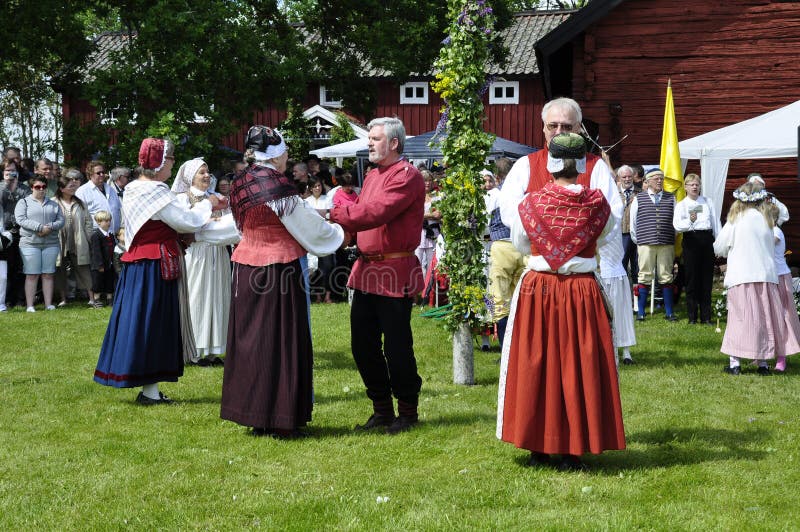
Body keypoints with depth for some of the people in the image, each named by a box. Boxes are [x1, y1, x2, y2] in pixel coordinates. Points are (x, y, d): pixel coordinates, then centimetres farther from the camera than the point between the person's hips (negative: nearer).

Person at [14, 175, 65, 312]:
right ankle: (30, 305, -3)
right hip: (30, 243, -3)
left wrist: (50, 227, -13)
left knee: (48, 274, 3)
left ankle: (49, 304, 6)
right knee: (31, 275, -5)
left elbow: (61, 220, 8)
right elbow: (21, 219, -7)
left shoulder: (53, 204, 18)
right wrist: (40, 227, -17)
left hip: (51, 243, 3)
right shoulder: (23, 202, 7)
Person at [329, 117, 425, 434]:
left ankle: (408, 412, 16)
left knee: (396, 347, -1)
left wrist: (334, 215, -21)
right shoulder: (372, 176, 18)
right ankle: (382, 410, 24)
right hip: (367, 269, 9)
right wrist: (342, 229, -6)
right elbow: (360, 214, 14)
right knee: (362, 344, 11)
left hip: (395, 272, -9)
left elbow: (376, 212, -22)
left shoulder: (407, 176, -12)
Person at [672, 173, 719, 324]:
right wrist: (690, 221, -31)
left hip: (707, 239, 3)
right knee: (692, 279, -1)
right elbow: (677, 225, -12)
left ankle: (706, 316, 11)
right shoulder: (681, 205, 3)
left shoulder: (707, 202, 14)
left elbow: (715, 222, 16)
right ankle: (692, 317, 6)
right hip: (691, 240, -3)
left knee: (707, 278, 5)